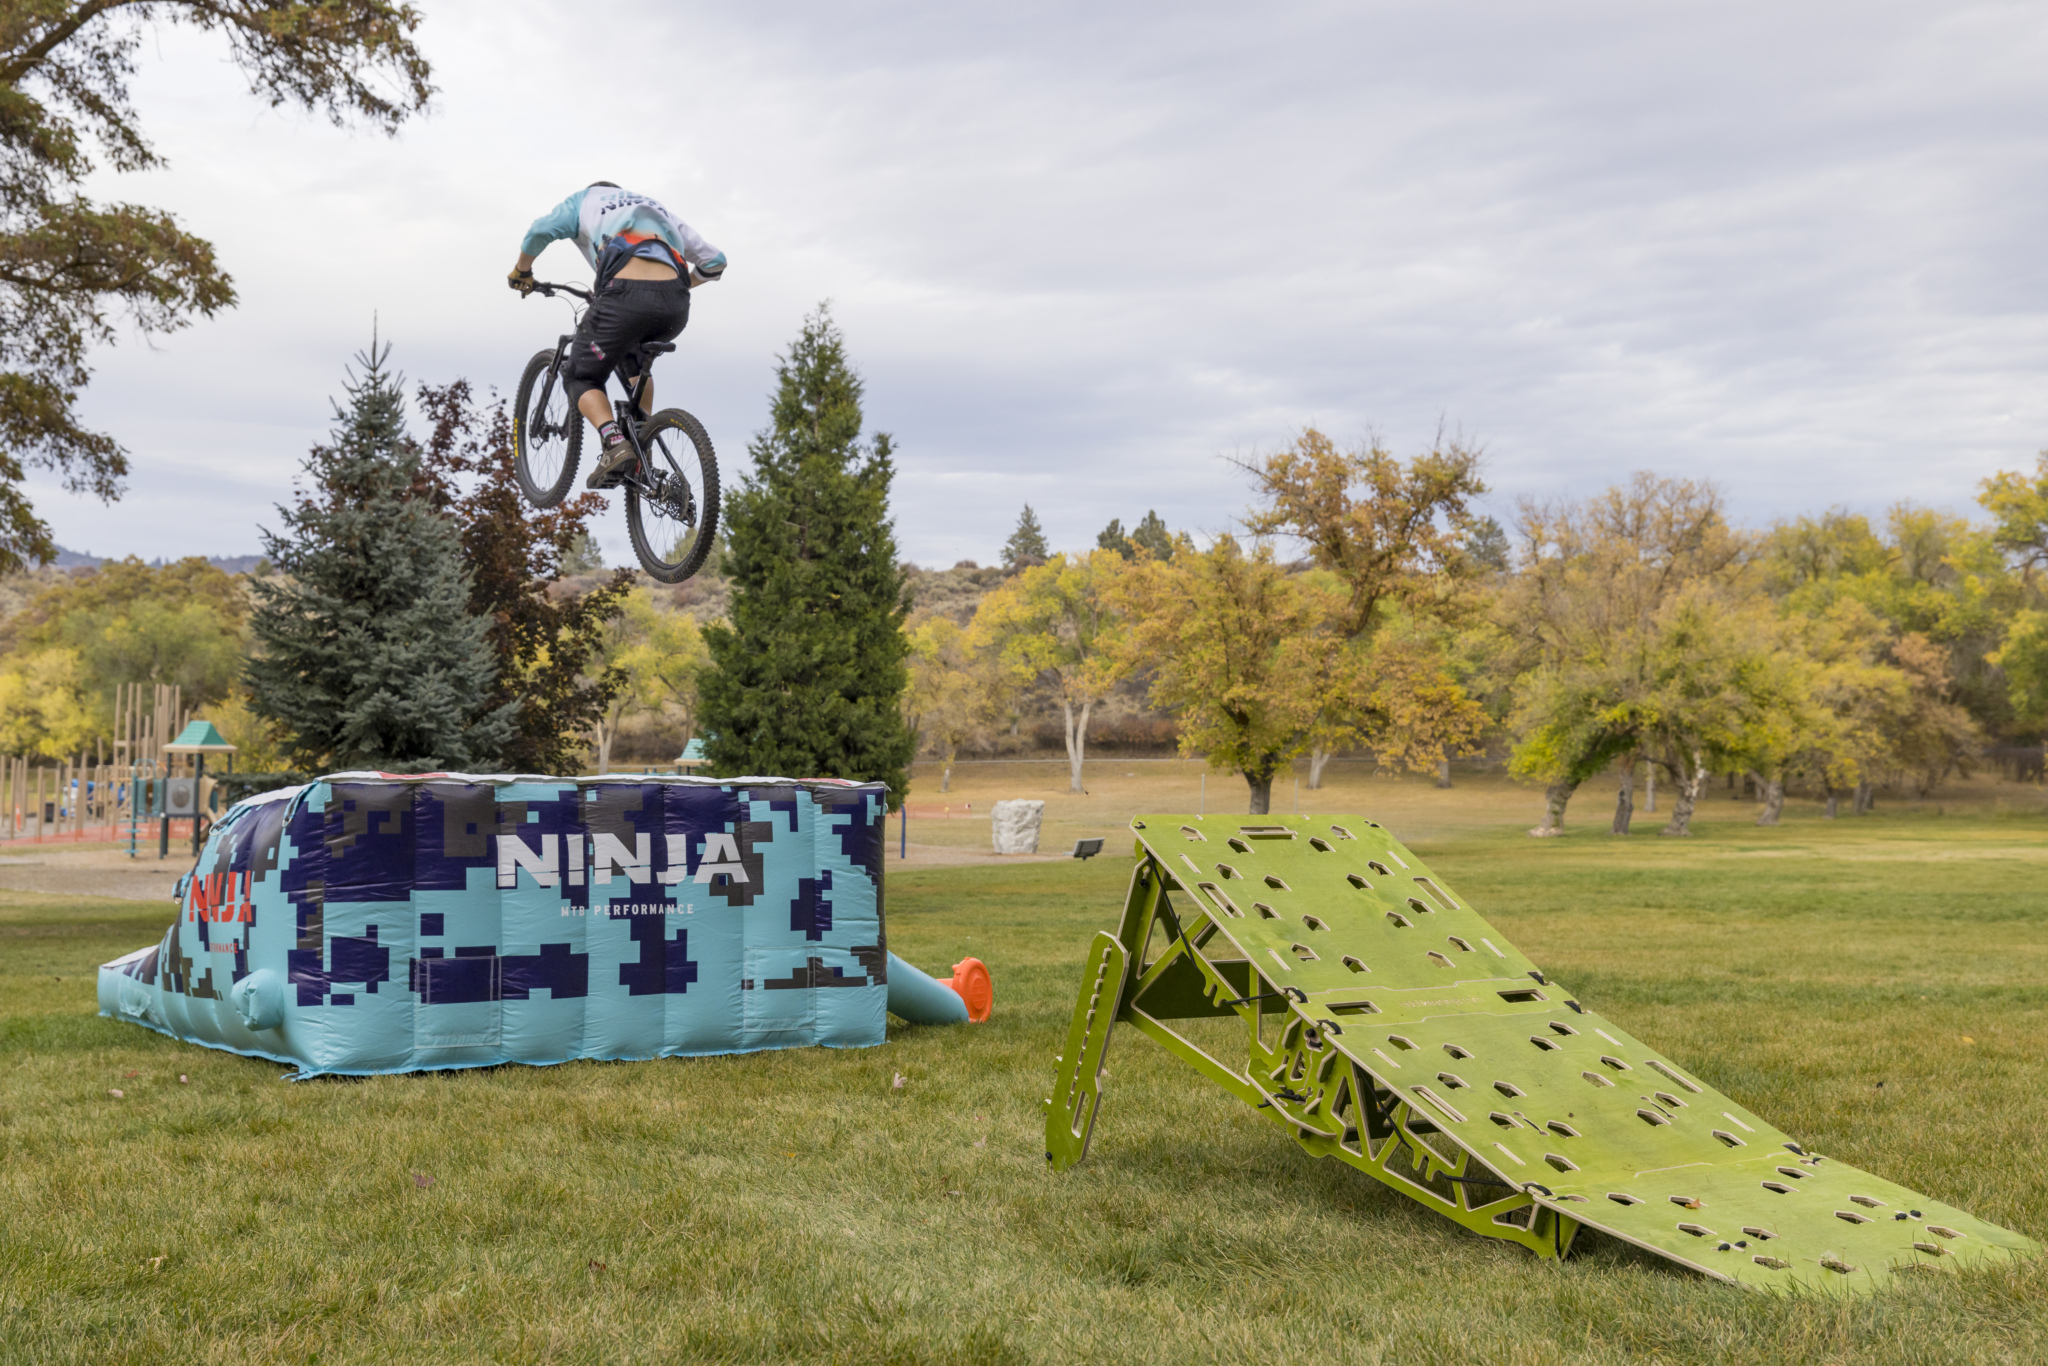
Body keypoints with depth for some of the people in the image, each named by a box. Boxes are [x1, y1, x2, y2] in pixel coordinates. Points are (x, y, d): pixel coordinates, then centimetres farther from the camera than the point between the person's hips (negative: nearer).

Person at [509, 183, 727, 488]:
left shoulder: (585, 199, 27)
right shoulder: (658, 209, 38)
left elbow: (541, 230, 7)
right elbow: (714, 261, 34)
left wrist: (521, 273, 25)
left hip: (626, 296, -4)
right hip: (676, 310, 5)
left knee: (581, 377, 16)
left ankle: (614, 442, -13)